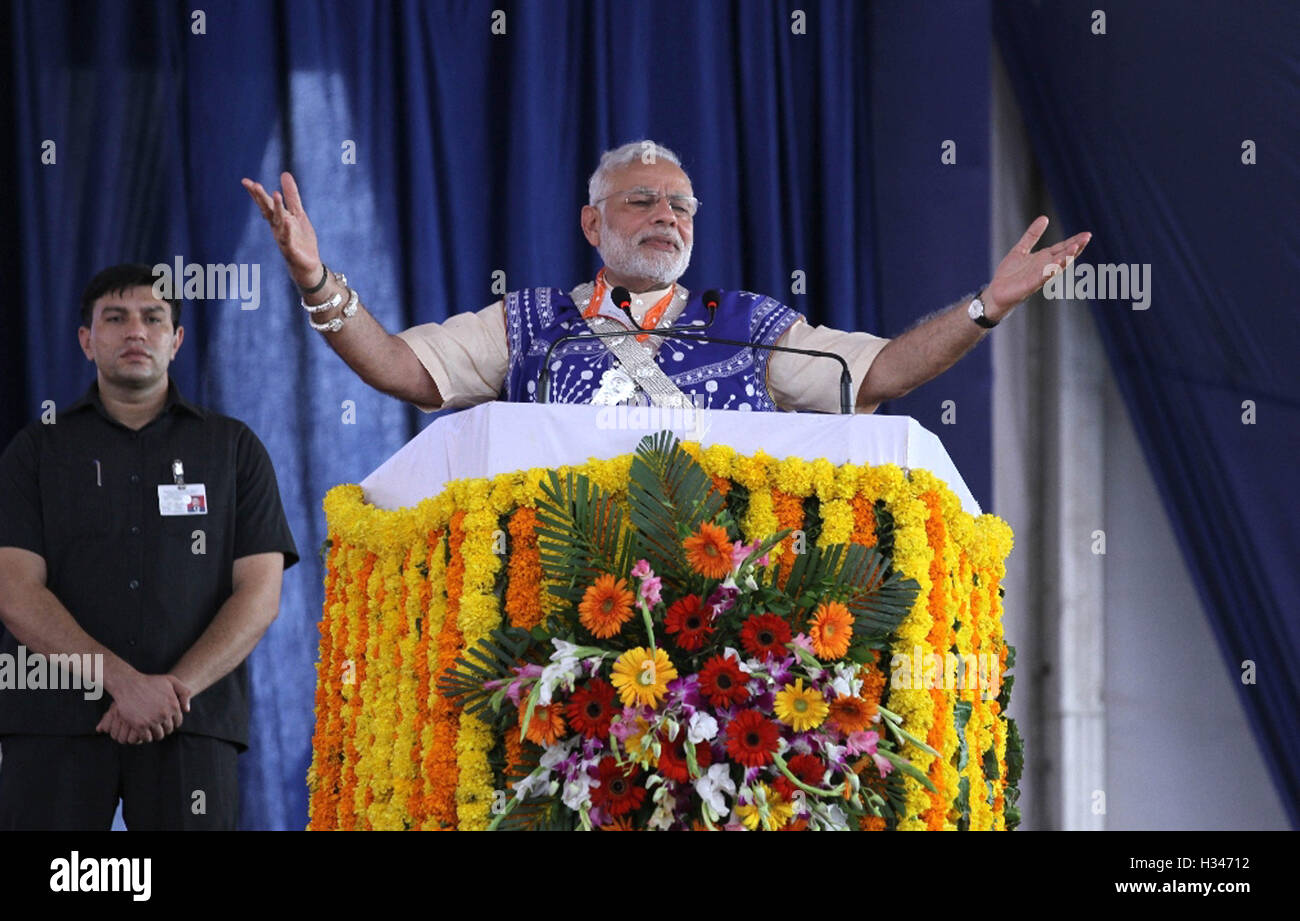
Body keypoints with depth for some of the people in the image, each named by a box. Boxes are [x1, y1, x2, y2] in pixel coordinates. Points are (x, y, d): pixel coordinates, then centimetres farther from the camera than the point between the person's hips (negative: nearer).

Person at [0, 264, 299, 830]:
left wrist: (174, 688, -11)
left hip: (191, 724, 0)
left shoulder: (233, 449, 13)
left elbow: (260, 594, 4)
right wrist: (125, 681, -14)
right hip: (53, 720, 0)